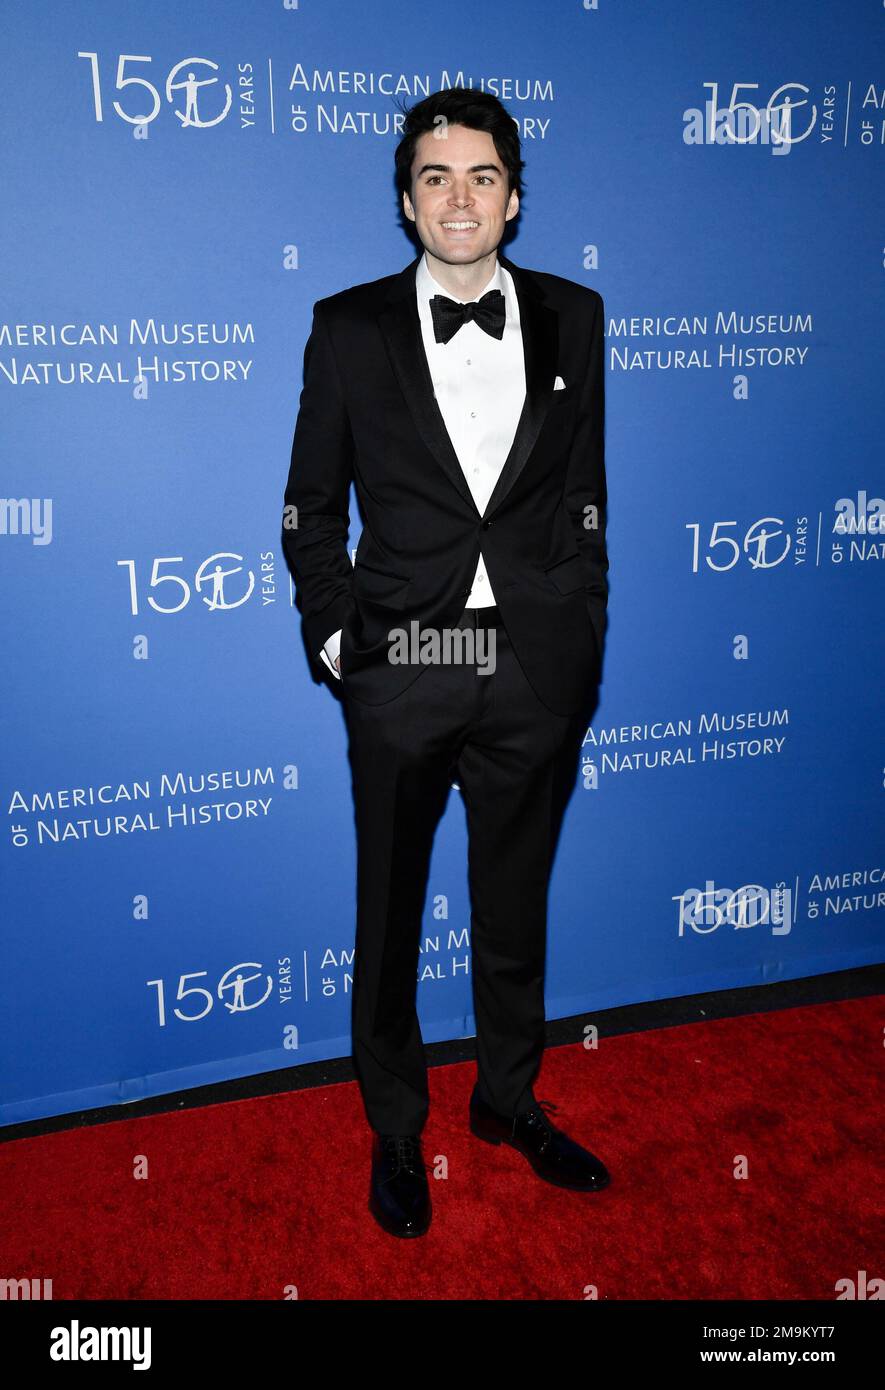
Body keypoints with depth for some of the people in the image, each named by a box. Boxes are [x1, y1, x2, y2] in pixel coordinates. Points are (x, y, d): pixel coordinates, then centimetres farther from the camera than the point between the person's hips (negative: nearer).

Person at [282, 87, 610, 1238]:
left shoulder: (572, 319, 6)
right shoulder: (350, 328, 1)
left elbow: (586, 497, 7)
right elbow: (310, 509, 5)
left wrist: (580, 646, 3)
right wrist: (333, 636, -5)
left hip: (535, 669, 2)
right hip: (401, 669, -1)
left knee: (516, 903, 17)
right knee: (390, 914, 12)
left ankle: (509, 1099, 40)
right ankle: (396, 1128, 34)